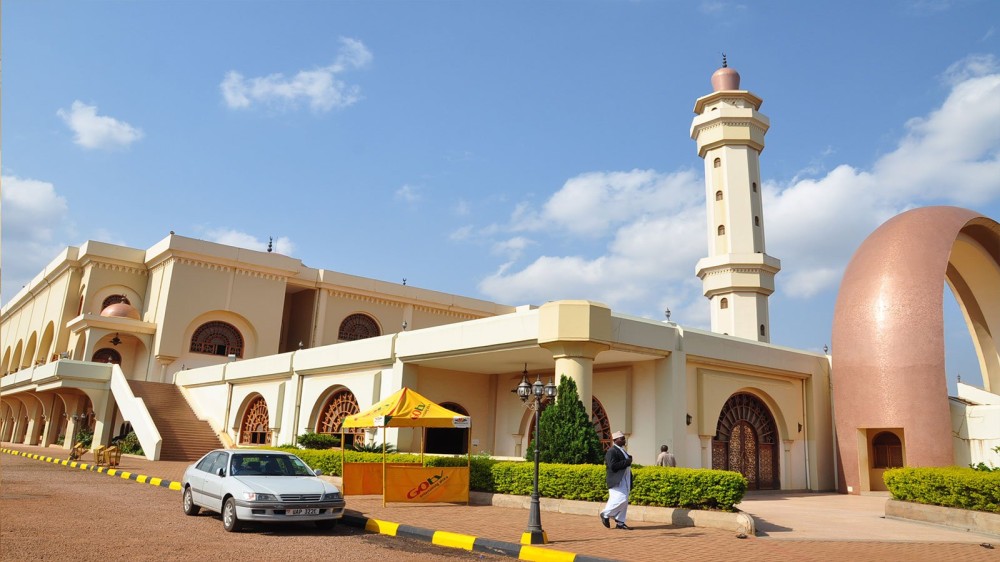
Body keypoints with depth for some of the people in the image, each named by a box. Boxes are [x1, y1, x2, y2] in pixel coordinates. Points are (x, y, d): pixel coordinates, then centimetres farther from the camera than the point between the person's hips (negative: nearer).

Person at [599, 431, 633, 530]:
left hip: (625, 480, 10)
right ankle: (605, 514, 1)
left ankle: (620, 523, 12)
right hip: (617, 481, -10)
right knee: (621, 499, -17)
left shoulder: (622, 450, 20)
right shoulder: (611, 451, -11)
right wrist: (627, 462, -18)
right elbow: (613, 466, -22)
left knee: (624, 501, 7)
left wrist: (629, 460, 8)